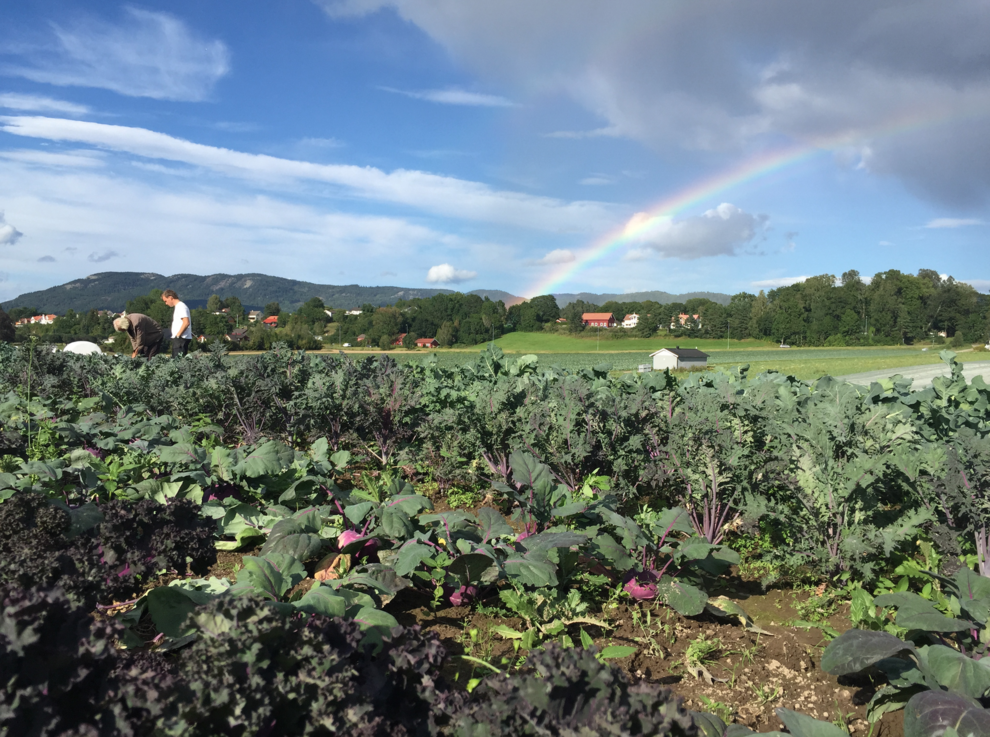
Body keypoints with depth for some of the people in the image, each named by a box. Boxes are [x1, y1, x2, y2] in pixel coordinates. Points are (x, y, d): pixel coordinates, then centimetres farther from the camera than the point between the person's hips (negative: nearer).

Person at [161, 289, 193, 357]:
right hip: (178, 339, 10)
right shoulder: (177, 307, 20)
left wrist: (178, 335, -17)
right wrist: (176, 336, 12)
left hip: (181, 338, -10)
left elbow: (186, 322, -22)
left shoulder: (181, 306, -11)